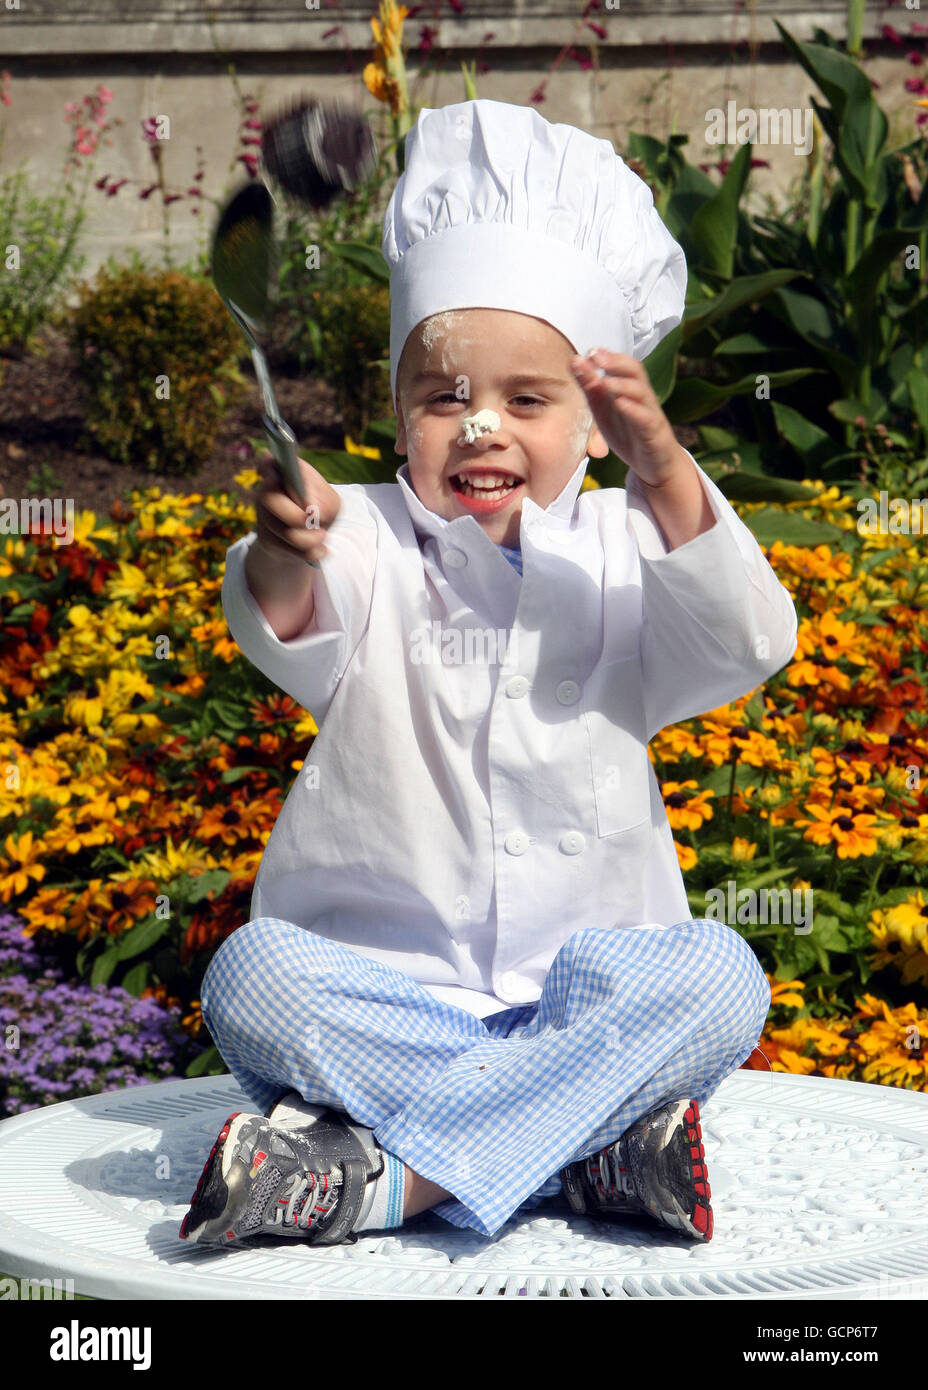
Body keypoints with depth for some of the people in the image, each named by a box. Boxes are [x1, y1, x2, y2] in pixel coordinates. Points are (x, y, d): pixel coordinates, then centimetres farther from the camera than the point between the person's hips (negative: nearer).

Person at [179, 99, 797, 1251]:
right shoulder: (370, 544, 1)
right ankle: (585, 1138, -29)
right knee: (252, 973, -28)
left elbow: (750, 646, -12)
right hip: (377, 977, -1)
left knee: (718, 978, -27)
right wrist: (285, 552, -46)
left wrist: (668, 481, -28)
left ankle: (379, 1177, -30)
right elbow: (280, 629, -20)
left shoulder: (624, 554, 5)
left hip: (587, 990, 1)